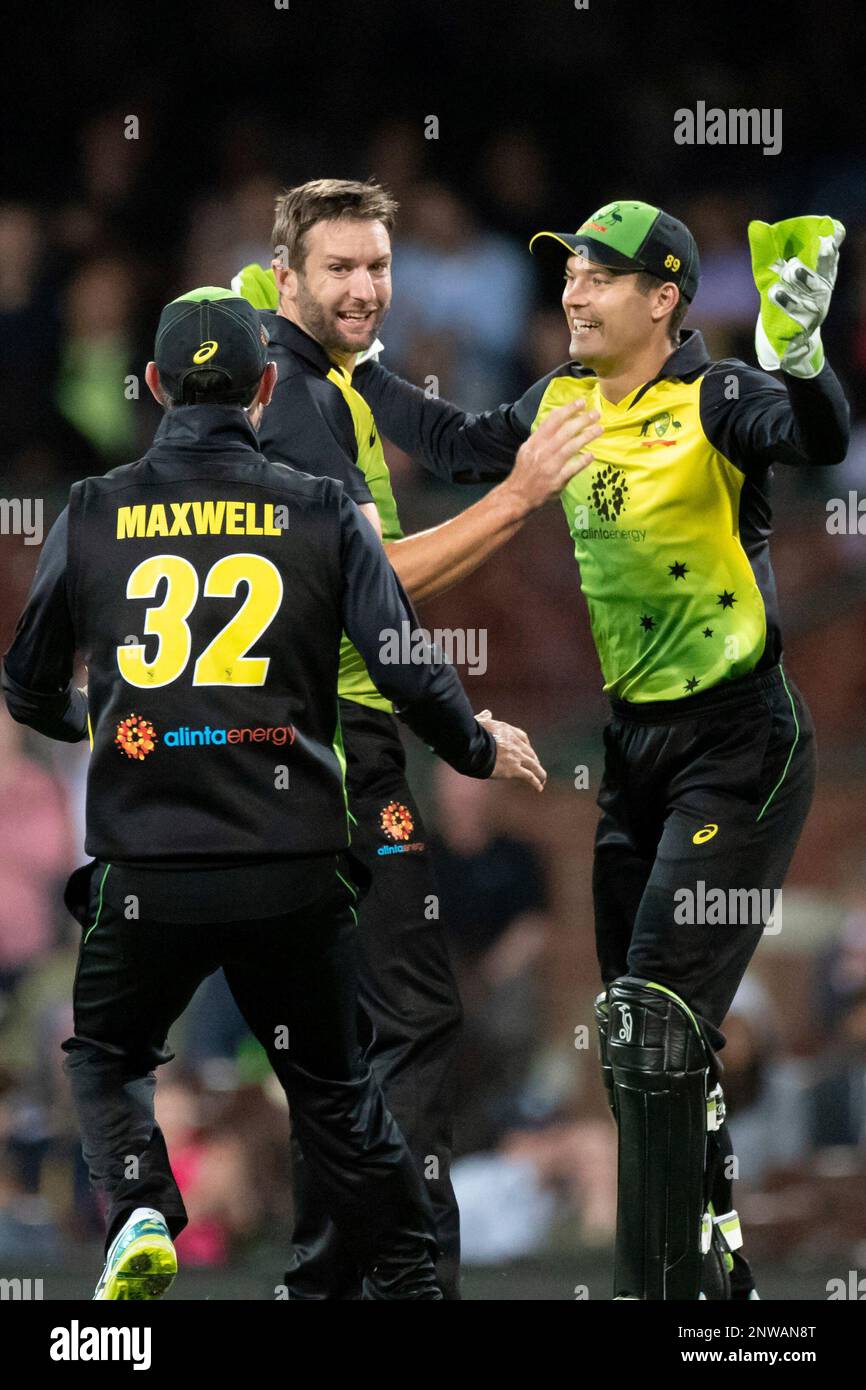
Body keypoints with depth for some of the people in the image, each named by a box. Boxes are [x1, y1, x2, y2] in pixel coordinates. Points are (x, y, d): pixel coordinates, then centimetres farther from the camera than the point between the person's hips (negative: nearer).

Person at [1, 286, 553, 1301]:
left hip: (146, 866, 0)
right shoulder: (320, 514, -1)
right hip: (292, 869, 0)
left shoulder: (92, 515, 2)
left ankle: (139, 1214, -5)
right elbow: (412, 675, -4)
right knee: (332, 1084, 15)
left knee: (106, 1053, 20)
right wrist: (479, 751, 16)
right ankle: (409, 1280, 16)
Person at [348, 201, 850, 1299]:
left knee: (653, 1024, -14)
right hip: (633, 744, 8)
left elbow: (818, 441, -35)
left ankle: (661, 1286, -9)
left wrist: (796, 350, -54)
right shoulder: (560, 406, 6)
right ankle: (715, 1263, 28)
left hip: (738, 748, -8)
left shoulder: (712, 401, -16)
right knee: (647, 1041, 14)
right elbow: (456, 447, 24)